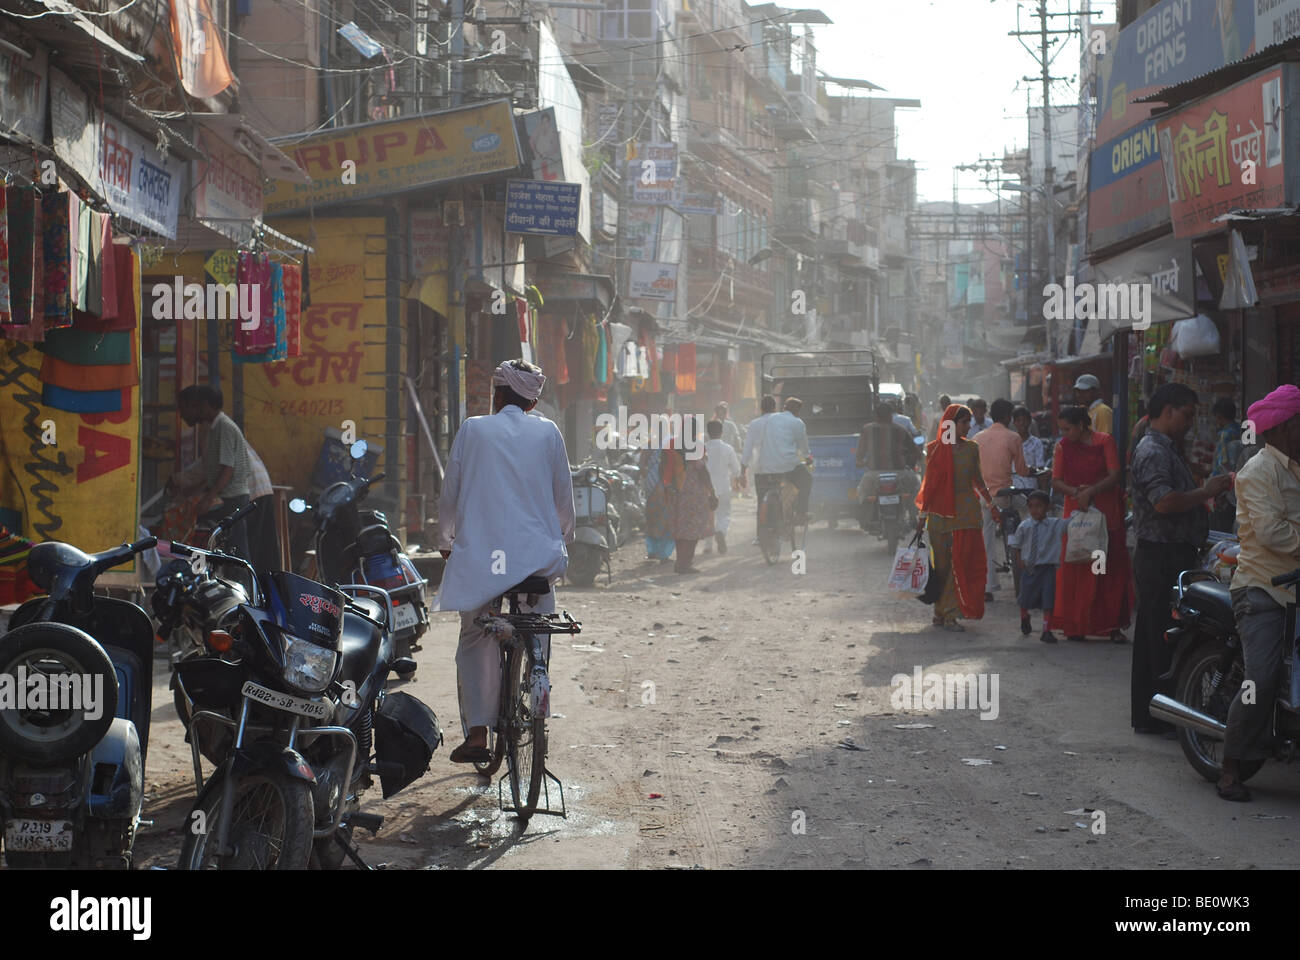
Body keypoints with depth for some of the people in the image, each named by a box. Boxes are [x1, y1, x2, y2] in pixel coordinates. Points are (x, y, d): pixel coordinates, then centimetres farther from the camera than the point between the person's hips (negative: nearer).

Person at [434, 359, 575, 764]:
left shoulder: (473, 429, 4)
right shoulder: (548, 432, 7)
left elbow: (450, 493, 7)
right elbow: (563, 495, 13)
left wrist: (445, 542, 22)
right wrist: (563, 540, 30)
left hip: (480, 554, -1)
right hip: (539, 555, 1)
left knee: (475, 643, 5)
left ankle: (477, 734, -4)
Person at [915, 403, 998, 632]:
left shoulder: (971, 448, 7)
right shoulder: (934, 449, 0)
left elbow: (978, 480, 16)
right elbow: (929, 483, 2)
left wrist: (992, 507, 16)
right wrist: (923, 514, 0)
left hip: (967, 511, 2)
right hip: (941, 512, -2)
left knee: (963, 563, -4)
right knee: (942, 564, 1)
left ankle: (948, 614, 2)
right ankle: (942, 612, 10)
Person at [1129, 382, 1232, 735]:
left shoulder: (1166, 449, 20)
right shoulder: (1153, 451, -14)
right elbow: (1164, 502, -26)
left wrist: (1212, 488, 12)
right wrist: (1206, 492, -16)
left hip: (1172, 556, 11)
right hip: (1163, 556, -11)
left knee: (1153, 639, 13)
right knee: (1166, 640, -8)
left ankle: (1147, 715, 18)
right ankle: (1165, 717, -6)